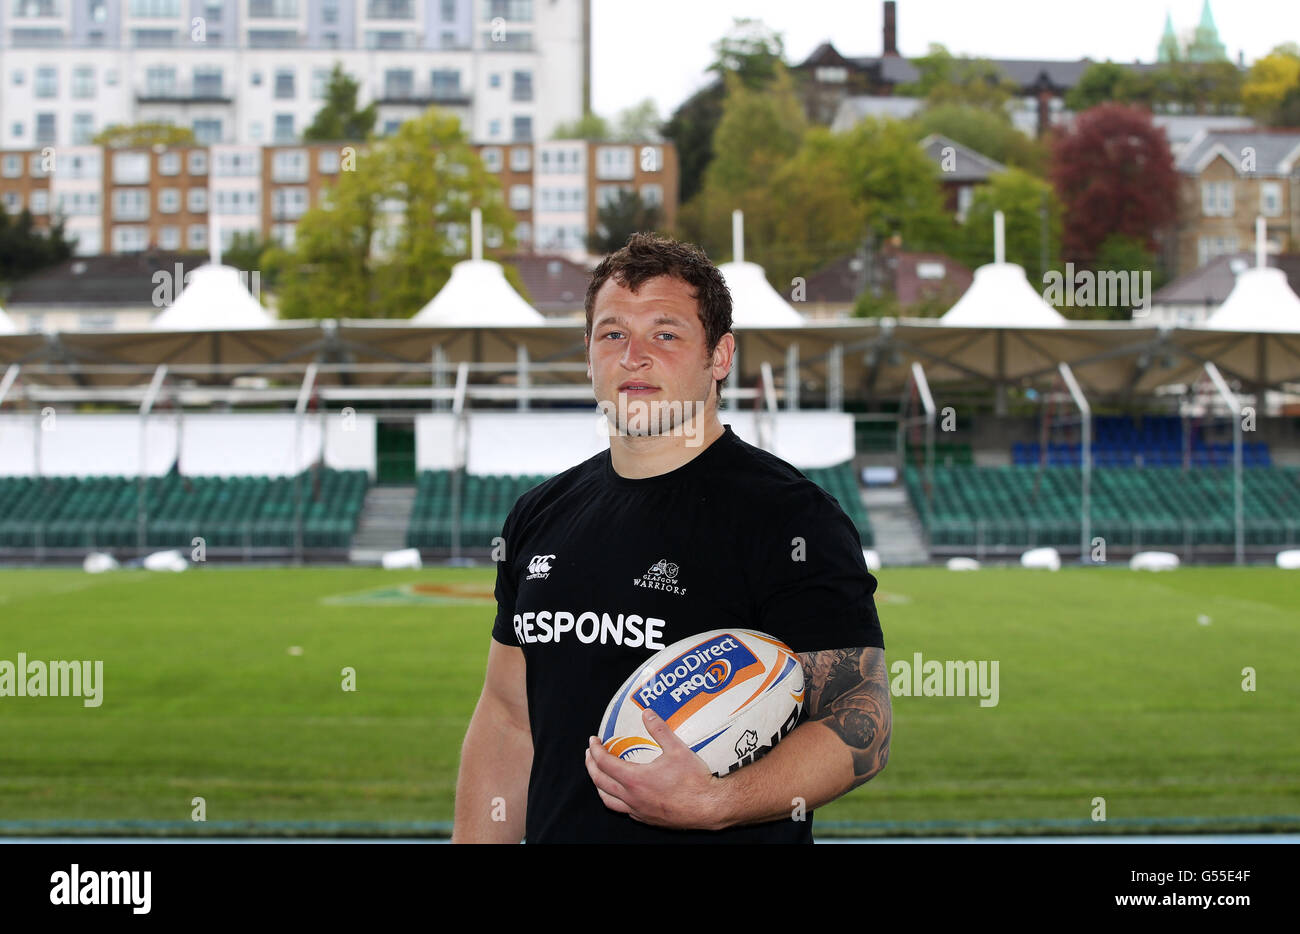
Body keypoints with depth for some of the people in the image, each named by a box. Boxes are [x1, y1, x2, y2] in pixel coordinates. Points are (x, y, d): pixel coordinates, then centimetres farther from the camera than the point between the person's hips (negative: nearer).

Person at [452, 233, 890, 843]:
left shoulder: (790, 517, -12)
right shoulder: (540, 515, 7)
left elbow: (861, 723, -19)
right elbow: (507, 719, 12)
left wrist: (713, 804, -32)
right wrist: (472, 840, 2)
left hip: (730, 836, -5)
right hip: (556, 831, 6)